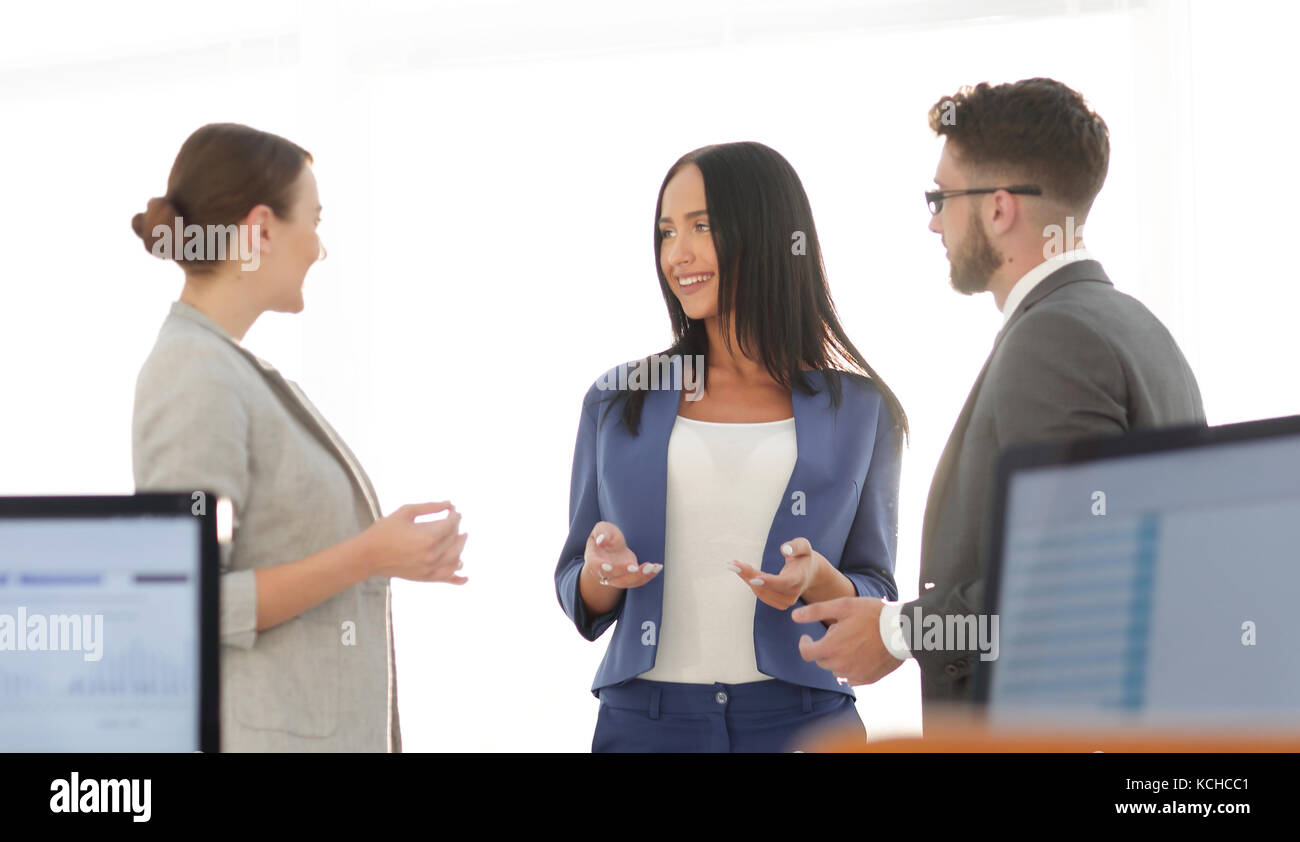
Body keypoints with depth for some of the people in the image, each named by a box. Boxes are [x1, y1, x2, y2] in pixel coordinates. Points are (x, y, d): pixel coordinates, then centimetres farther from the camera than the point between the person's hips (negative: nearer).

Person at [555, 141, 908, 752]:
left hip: (800, 721, -1)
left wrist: (817, 580, -15)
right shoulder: (618, 402, 7)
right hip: (644, 718, 1)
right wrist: (602, 571, -11)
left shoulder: (858, 409, 3)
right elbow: (581, 599, 11)